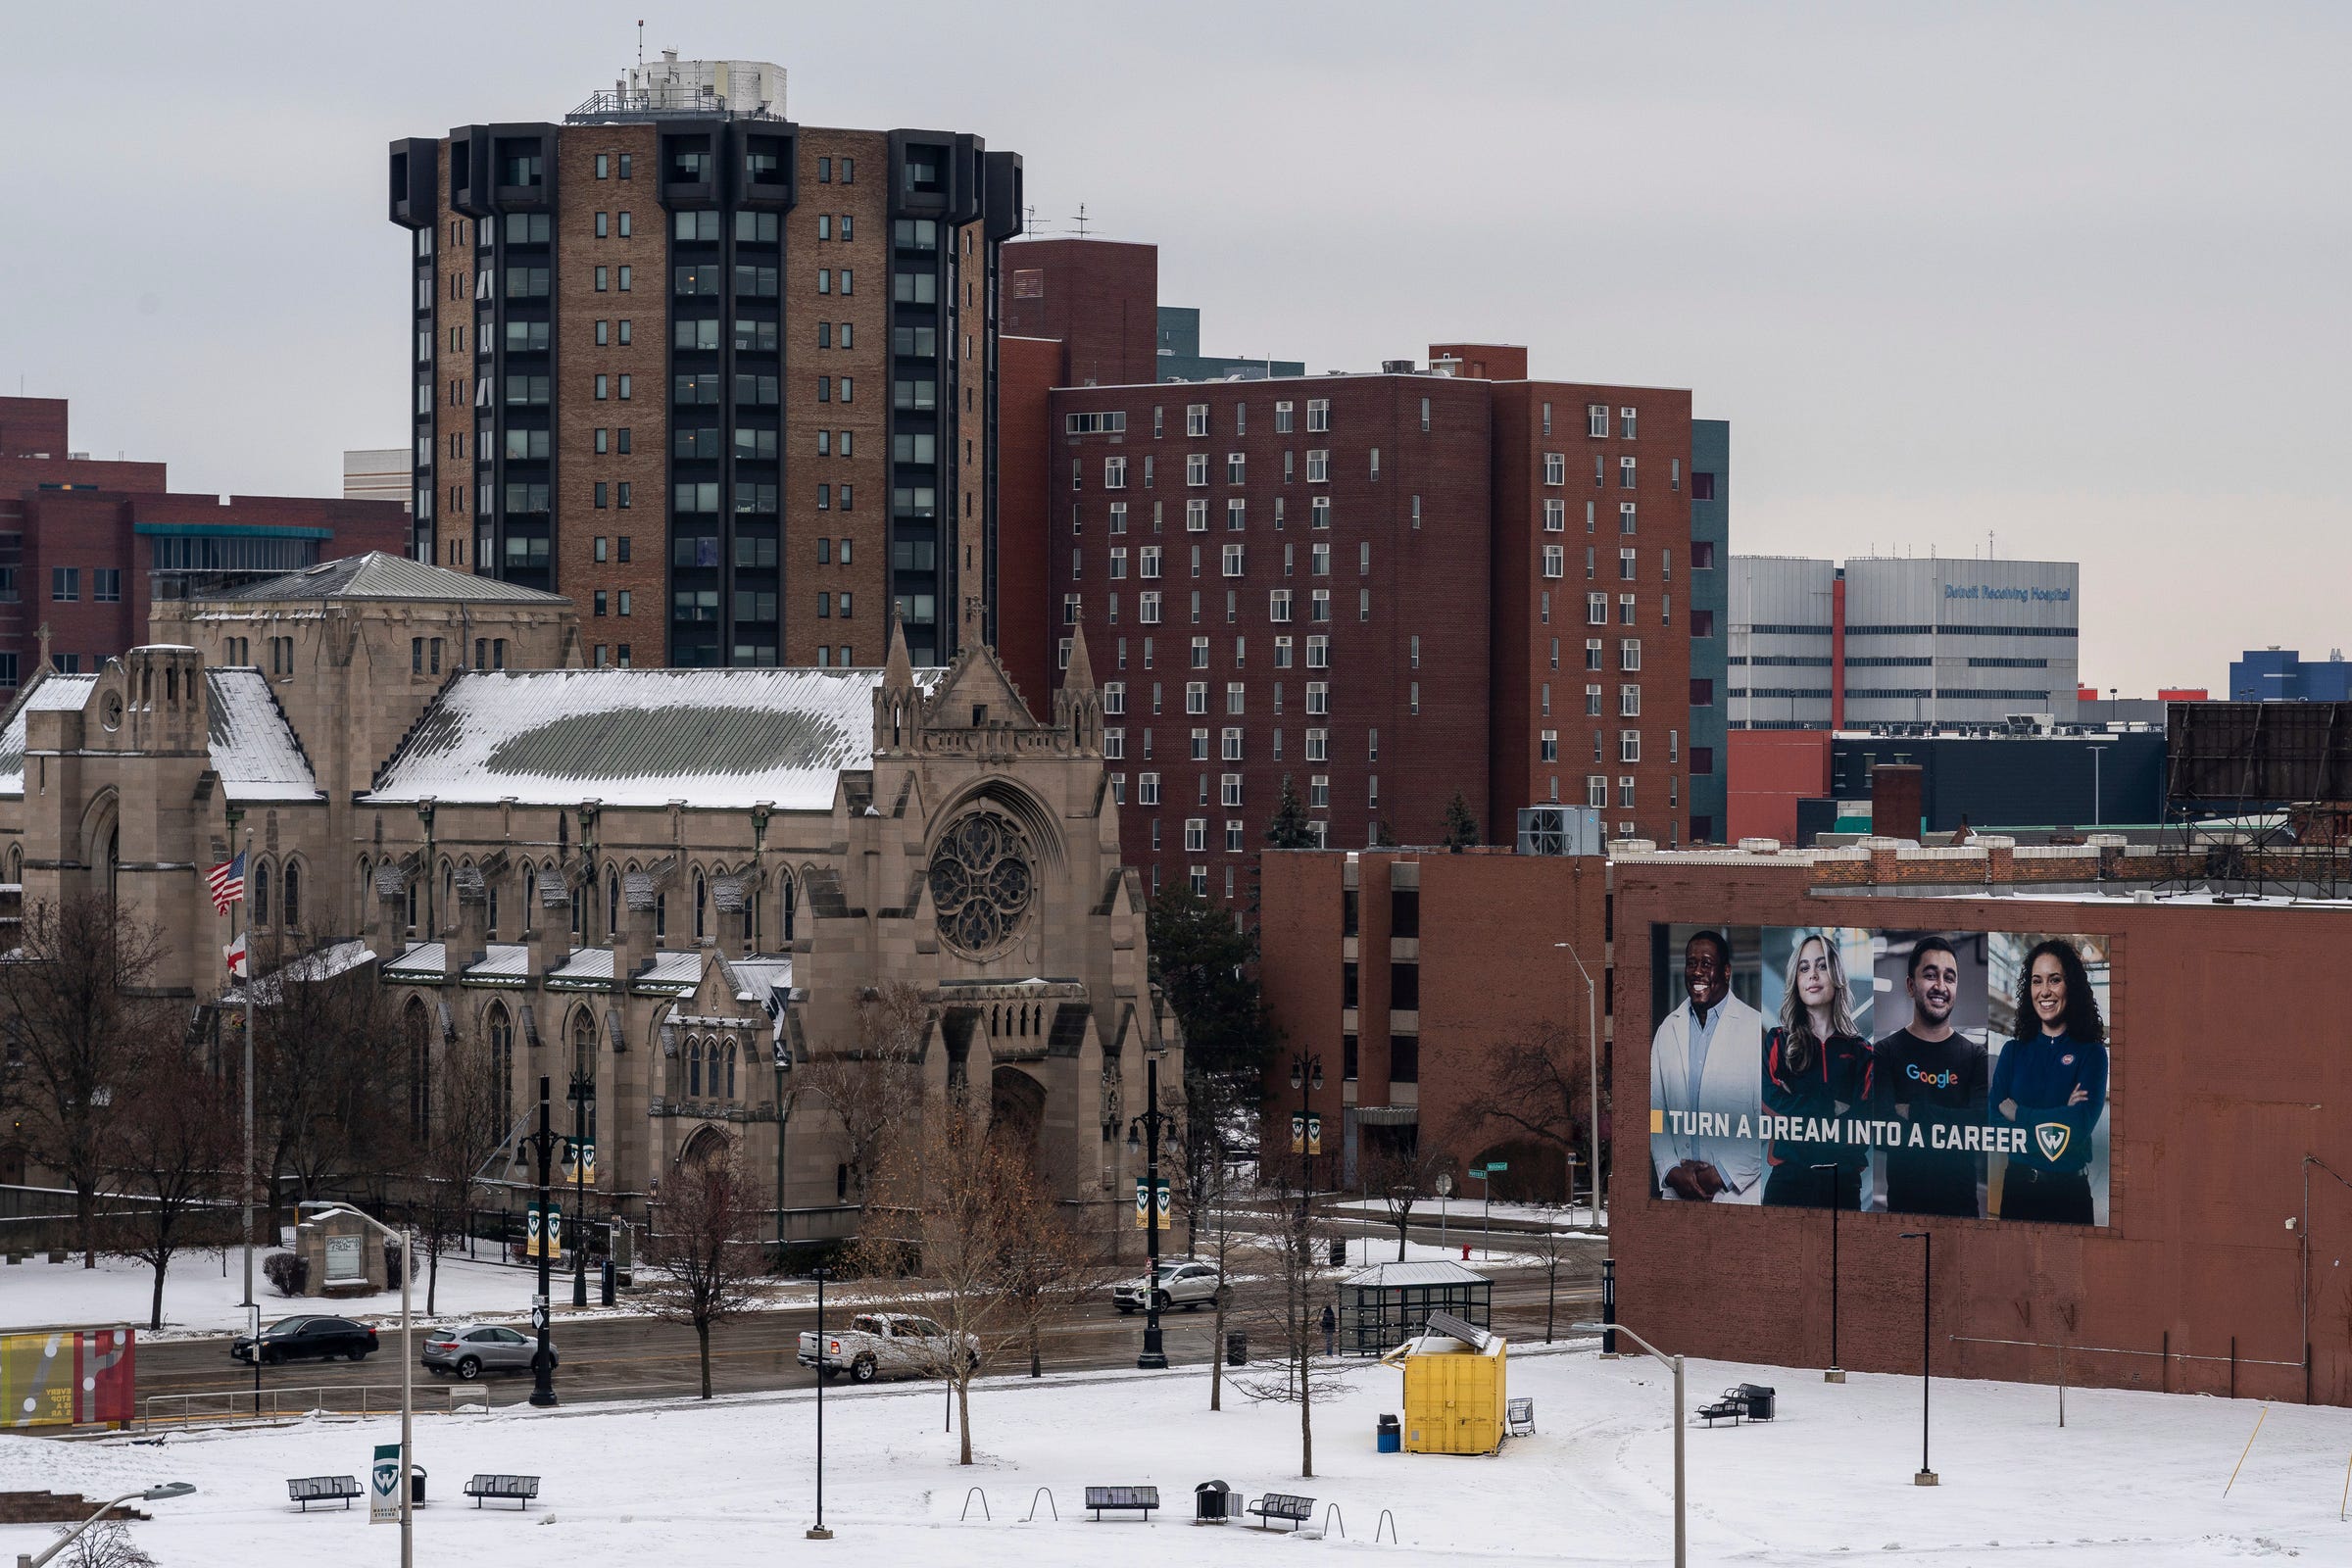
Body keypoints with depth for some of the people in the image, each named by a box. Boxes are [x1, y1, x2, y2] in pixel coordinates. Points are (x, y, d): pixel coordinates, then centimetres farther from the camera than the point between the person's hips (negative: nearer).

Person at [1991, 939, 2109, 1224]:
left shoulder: (2091, 1054, -3)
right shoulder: (2014, 1052, 7)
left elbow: (2081, 1125, -17)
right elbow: (1995, 1124, -5)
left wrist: (2017, 1113, -9)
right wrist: (2057, 1119, -16)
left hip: (2070, 1192, -3)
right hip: (2017, 1187, 3)